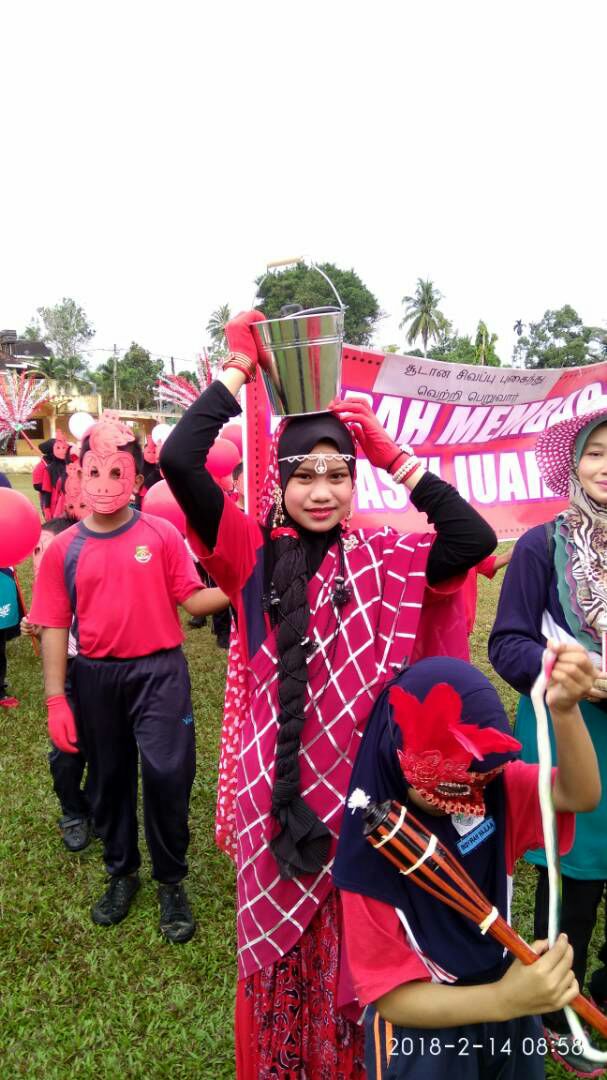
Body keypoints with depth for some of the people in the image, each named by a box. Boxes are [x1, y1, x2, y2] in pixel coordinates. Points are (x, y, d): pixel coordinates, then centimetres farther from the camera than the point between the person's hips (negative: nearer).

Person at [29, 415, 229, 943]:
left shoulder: (162, 535, -5)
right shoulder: (64, 549, -1)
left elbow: (192, 600, -4)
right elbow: (55, 627, 0)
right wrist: (56, 699, -3)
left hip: (160, 671, -2)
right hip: (95, 678, 2)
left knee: (167, 776, -2)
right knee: (108, 779, 16)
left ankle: (171, 882, 22)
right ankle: (122, 872, 39)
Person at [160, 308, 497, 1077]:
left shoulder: (384, 560, 0)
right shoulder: (253, 554, -7)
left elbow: (476, 539, -15)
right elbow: (178, 459, -19)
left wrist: (392, 456, -12)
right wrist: (240, 364, -11)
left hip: (363, 777, 2)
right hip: (281, 778, -1)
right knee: (280, 936, 18)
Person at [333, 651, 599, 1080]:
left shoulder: (496, 786, -15)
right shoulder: (370, 852, -27)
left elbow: (580, 795, -29)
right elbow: (389, 994, -24)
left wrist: (565, 710, -47)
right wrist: (503, 1000, -38)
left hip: (504, 984, 5)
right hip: (422, 1026, -4)